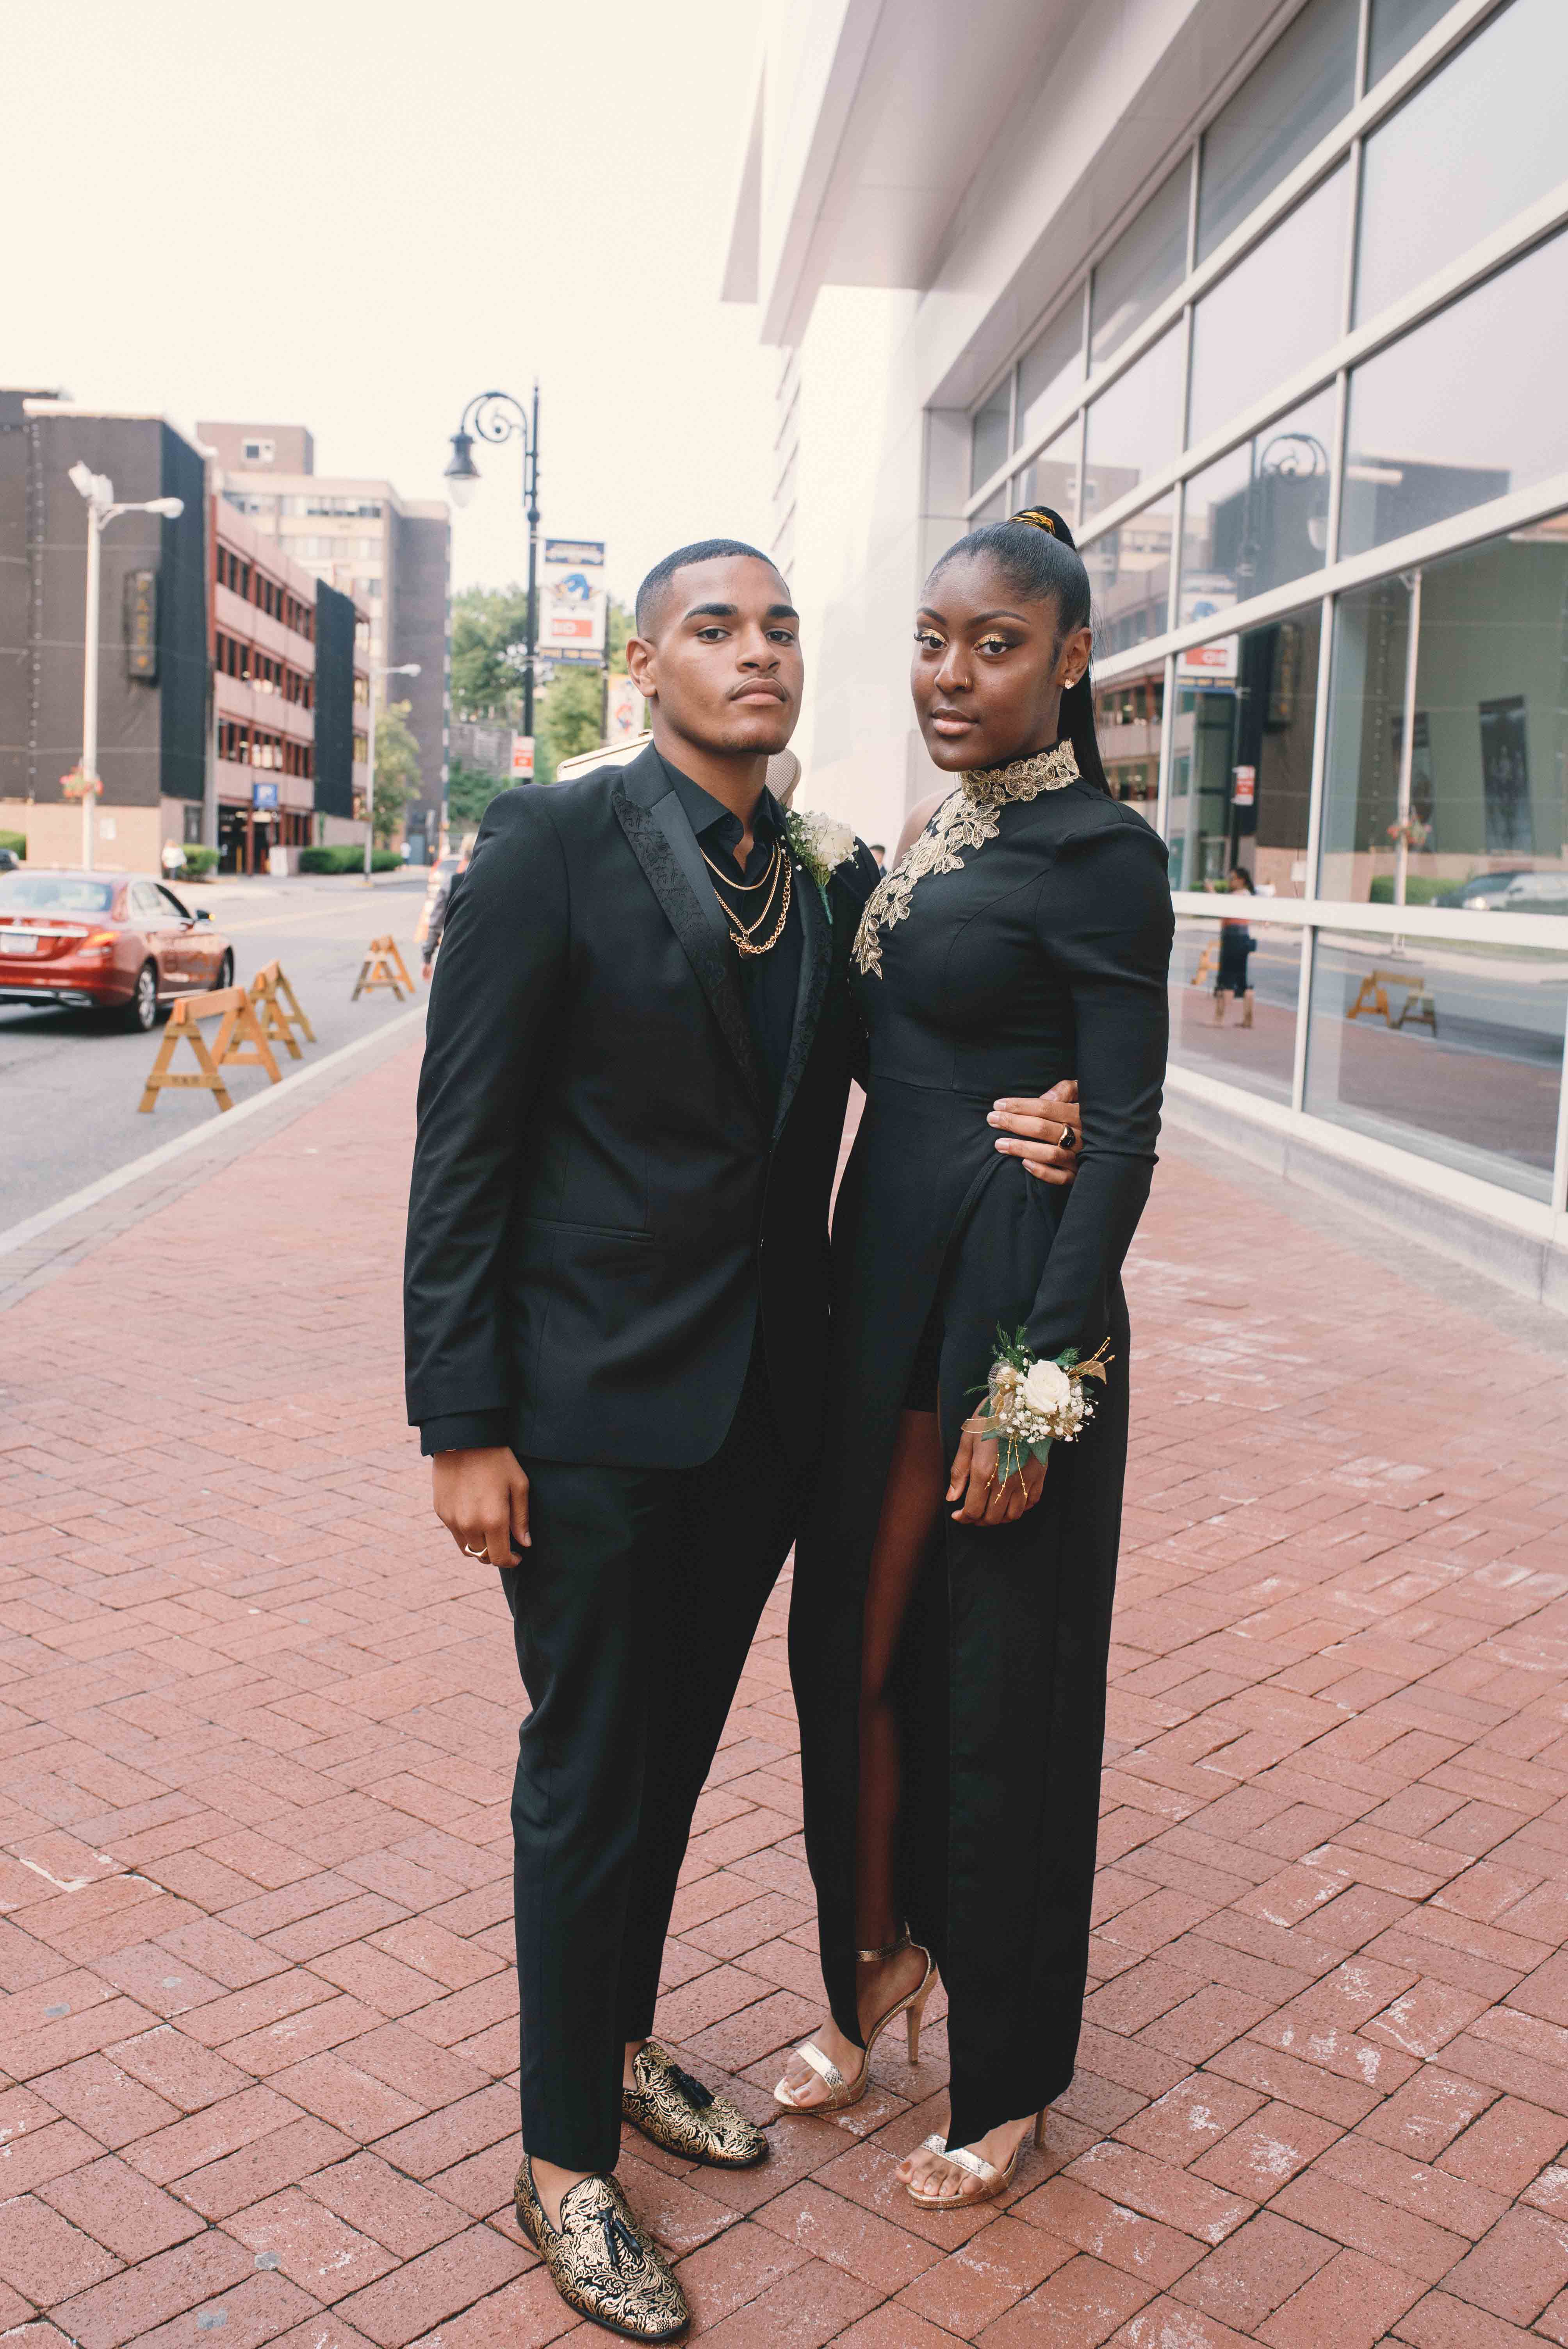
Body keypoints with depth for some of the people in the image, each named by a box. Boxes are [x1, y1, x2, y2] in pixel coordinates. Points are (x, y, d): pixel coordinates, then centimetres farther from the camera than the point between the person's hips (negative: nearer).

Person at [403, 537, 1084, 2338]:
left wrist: (1027, 1132, -7)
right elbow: (462, 1145, -12)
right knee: (588, 1775, 7)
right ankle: (564, 2160, 27)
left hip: (765, 1404, 6)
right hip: (596, 1410, -5)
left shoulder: (835, 880, 6)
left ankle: (621, 2047, 43)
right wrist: (463, 1424, -14)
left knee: (675, 1749, 20)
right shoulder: (553, 844, -11)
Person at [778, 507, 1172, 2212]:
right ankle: (882, 1960, 39)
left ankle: (1006, 2081, 26)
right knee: (850, 1647, 15)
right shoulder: (927, 836, 11)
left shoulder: (1098, 854, -12)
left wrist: (1037, 1382, -19)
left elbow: (1125, 1134, -15)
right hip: (881, 1287, 7)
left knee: (999, 1687, 6)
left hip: (1013, 1306, -7)